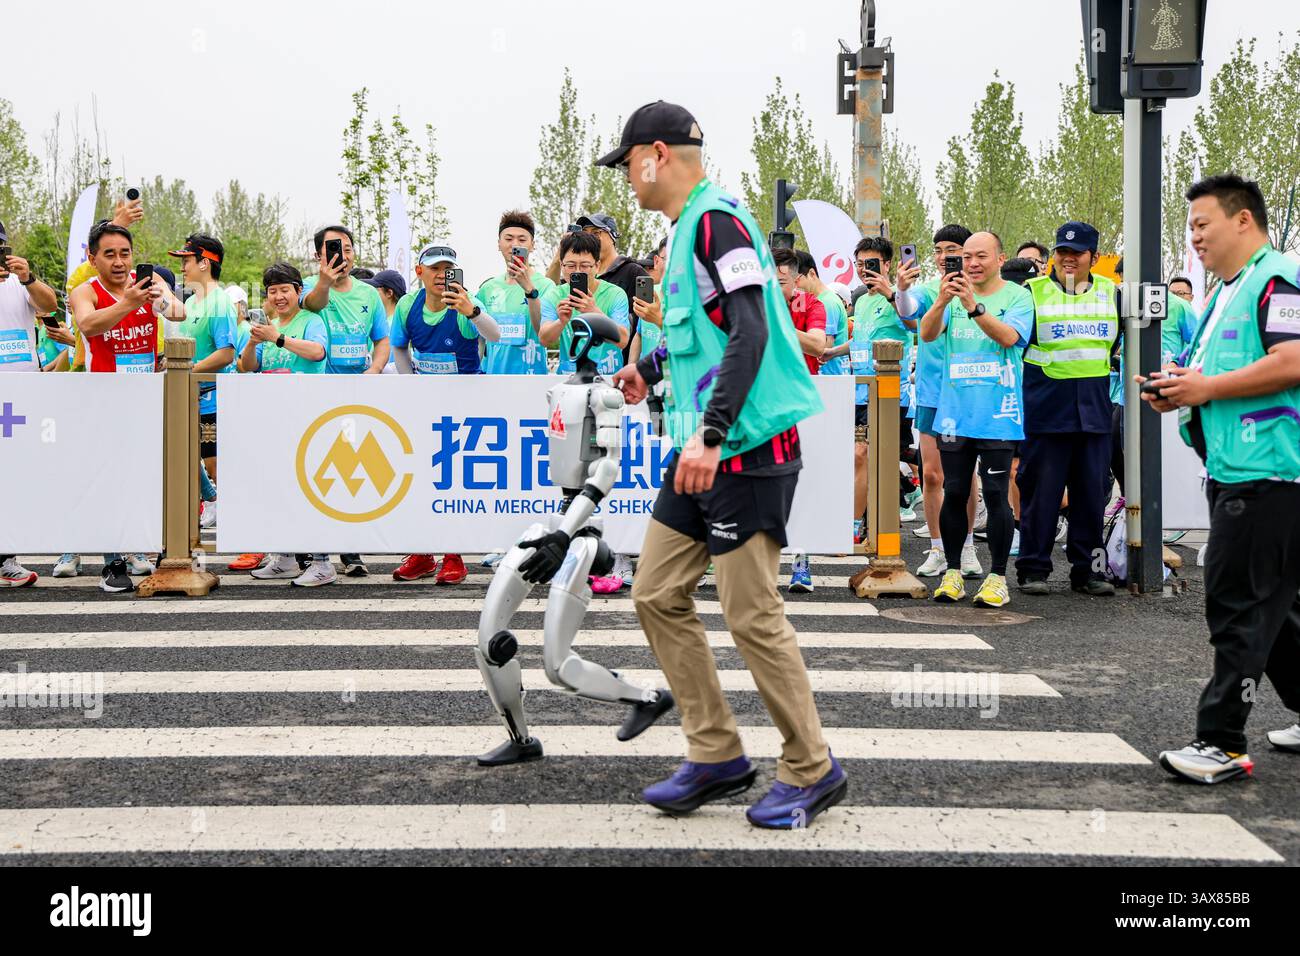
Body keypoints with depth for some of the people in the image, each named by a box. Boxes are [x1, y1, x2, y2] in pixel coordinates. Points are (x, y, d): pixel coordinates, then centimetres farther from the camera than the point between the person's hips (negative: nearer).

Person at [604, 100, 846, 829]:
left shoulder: (716, 220, -13)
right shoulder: (688, 227, 17)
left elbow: (750, 331, -23)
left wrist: (710, 434, -28)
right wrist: (651, 367, 33)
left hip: (749, 447, -10)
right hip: (706, 450, 10)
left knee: (753, 615, -6)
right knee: (659, 595, 9)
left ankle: (813, 771, 8)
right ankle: (717, 755, 16)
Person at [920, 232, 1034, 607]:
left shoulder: (1017, 296, 0)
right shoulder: (954, 294, 9)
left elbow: (1009, 337, -18)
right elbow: (928, 334, -6)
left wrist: (974, 306, -30)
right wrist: (942, 301, -25)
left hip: (998, 416, -3)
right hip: (955, 413, 3)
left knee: (995, 494, -4)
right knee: (954, 493, 6)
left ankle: (997, 577, 4)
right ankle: (952, 573, 16)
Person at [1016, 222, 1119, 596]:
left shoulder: (1110, 293, 12)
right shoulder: (1034, 292, 3)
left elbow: (1124, 343, 24)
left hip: (1094, 408, 3)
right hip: (1045, 410, -3)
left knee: (1091, 491, 5)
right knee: (1041, 490, -1)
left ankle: (1087, 569, 13)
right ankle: (1033, 569, 7)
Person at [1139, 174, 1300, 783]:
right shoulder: (1226, 294, 21)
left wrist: (1206, 387, -16)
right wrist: (1178, 390, 8)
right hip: (1232, 470, 10)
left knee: (1239, 607, -9)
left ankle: (1222, 742, -6)